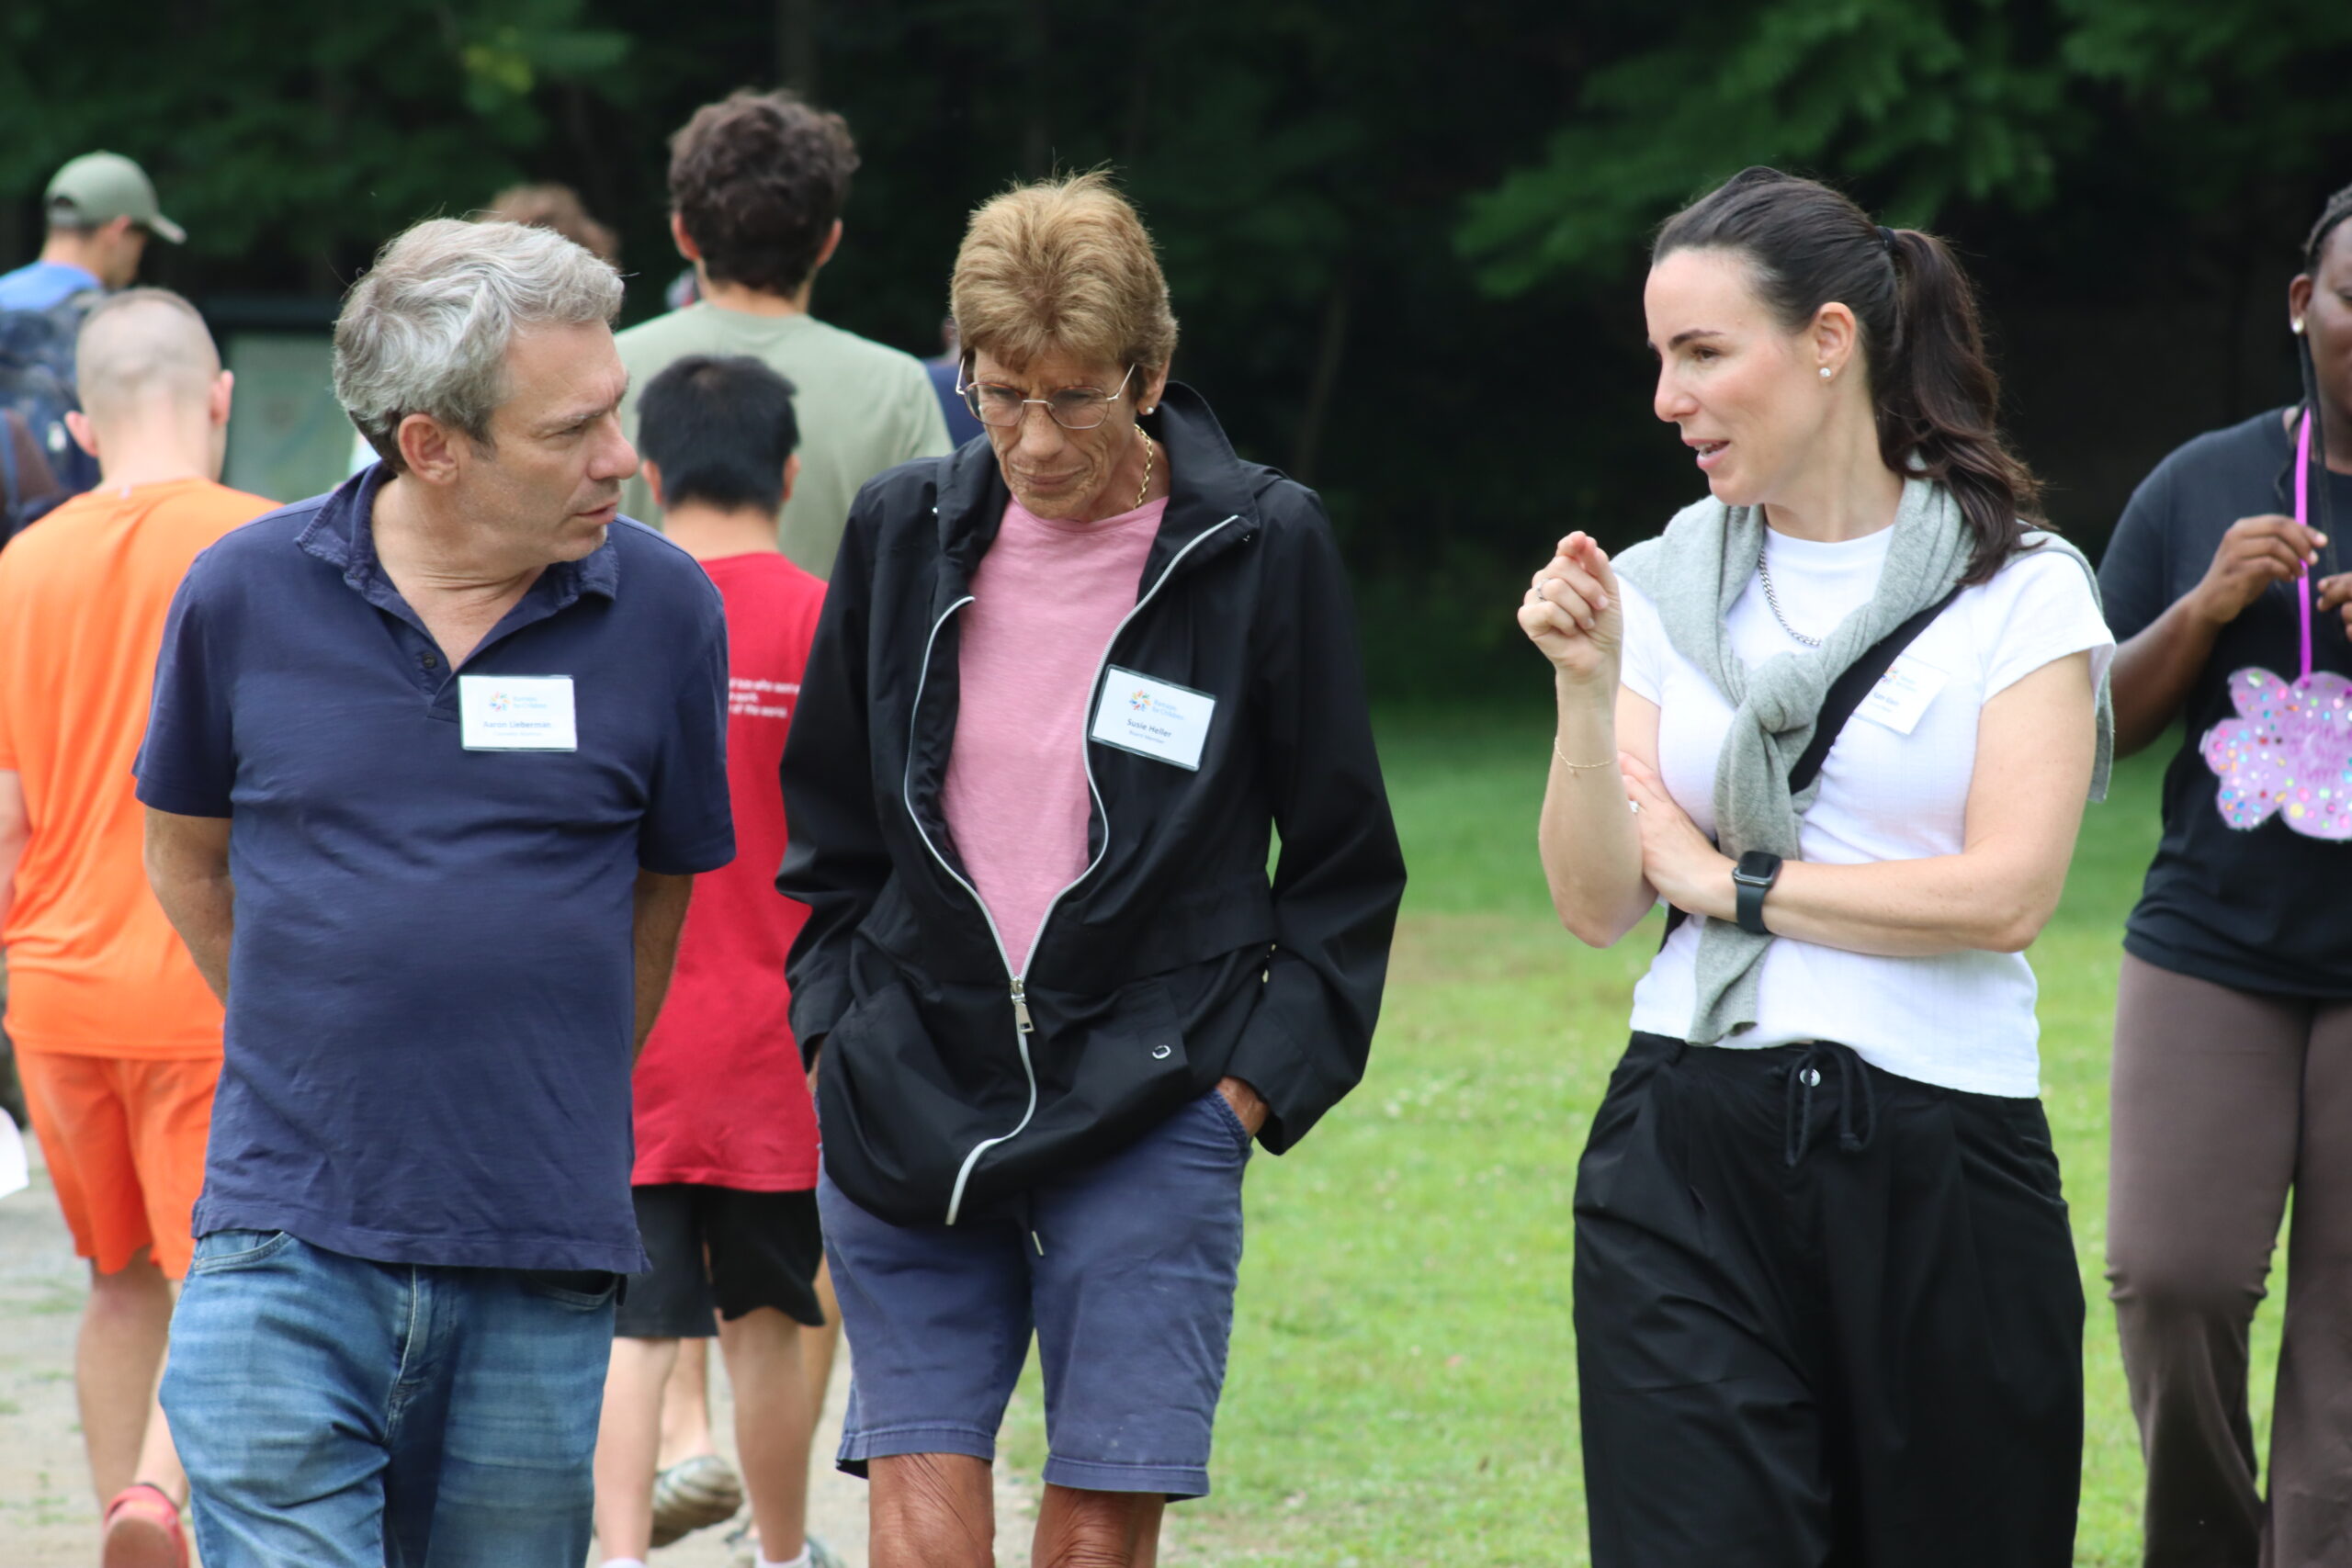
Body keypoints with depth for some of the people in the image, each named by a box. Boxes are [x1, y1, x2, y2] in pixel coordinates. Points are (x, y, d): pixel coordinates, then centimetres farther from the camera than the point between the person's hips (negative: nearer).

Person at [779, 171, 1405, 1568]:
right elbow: (828, 820, 18)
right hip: (911, 1107, 3)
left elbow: (1346, 863, 4)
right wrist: (836, 1029, 7)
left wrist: (1260, 1079, -4)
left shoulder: (1264, 547, -3)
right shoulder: (906, 531, 6)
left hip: (1150, 1119, -2)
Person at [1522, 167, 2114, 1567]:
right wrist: (1587, 691, -10)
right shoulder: (1660, 591, 9)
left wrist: (1728, 879, -4)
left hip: (1937, 1161, -2)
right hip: (1687, 1157, 2)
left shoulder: (2023, 594, -1)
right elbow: (1597, 906, 4)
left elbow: (2004, 893, -12)